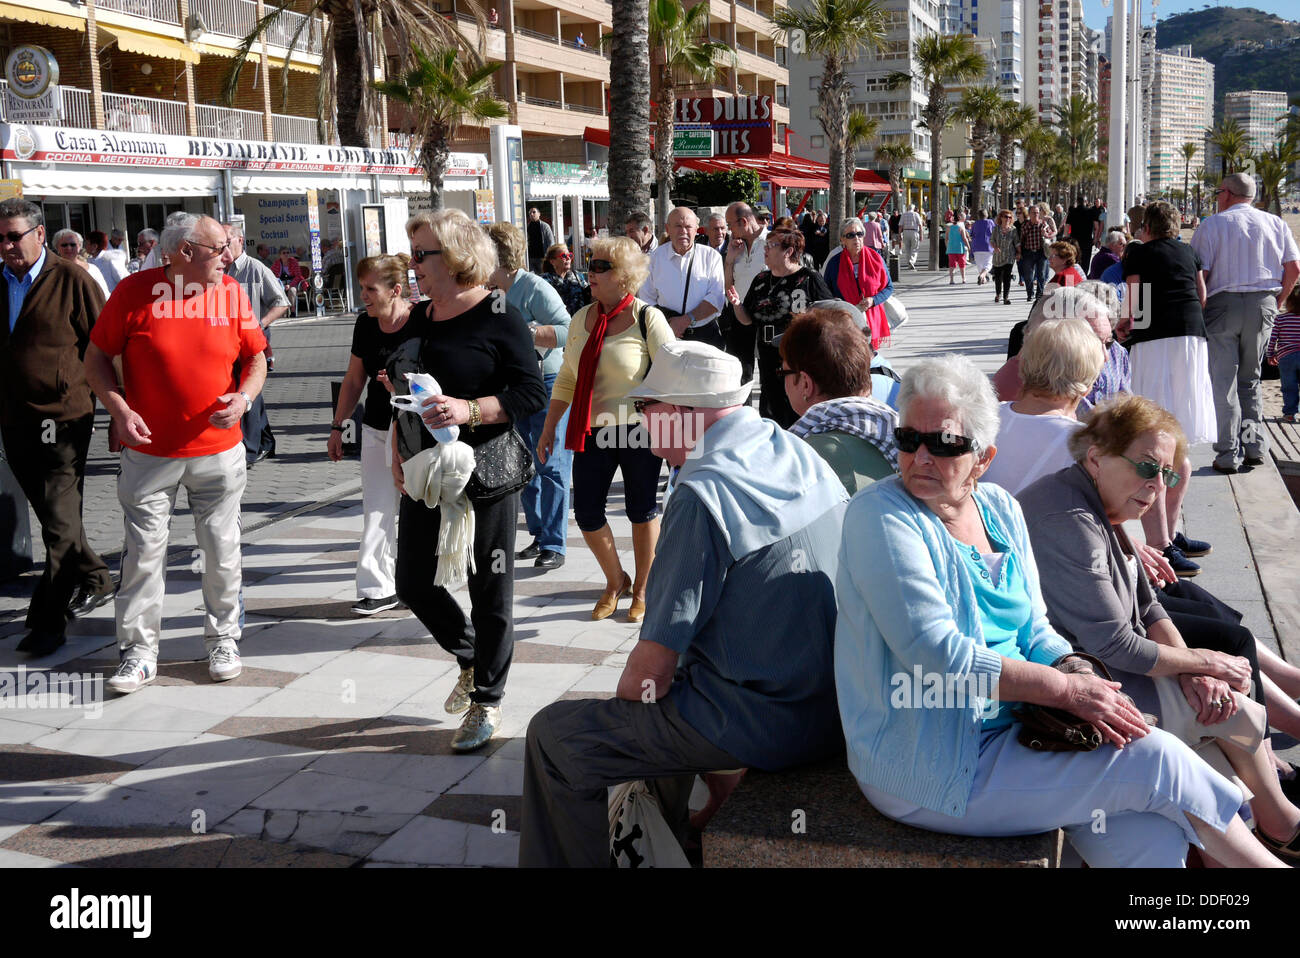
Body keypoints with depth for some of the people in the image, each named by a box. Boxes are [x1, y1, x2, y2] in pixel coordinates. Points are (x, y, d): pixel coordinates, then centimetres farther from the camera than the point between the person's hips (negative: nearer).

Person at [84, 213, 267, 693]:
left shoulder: (231, 293, 2)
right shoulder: (135, 290, -6)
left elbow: (256, 359, 10)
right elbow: (96, 358, 0)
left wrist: (244, 397, -10)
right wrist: (120, 410, -13)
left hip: (218, 451, 2)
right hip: (149, 452, -2)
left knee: (222, 552, 8)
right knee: (143, 553, 1)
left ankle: (223, 640, 26)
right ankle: (139, 653, 14)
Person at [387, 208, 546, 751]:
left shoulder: (497, 319, -10)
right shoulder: (417, 319, 11)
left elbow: (532, 393, -14)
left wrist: (470, 410, -25)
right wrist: (397, 453, 13)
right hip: (424, 477, 7)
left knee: (489, 591, 2)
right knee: (413, 583, 11)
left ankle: (487, 701, 18)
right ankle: (470, 659, 36)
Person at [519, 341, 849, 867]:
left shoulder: (704, 493, -21)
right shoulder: (800, 454, 5)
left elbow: (651, 670, -18)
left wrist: (626, 700, 3)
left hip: (760, 726, -9)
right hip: (830, 709, 9)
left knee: (553, 735, 1)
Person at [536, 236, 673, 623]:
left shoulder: (647, 318, -8)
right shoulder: (582, 319, 8)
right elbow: (567, 379, 15)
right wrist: (549, 428, 13)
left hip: (638, 431, -5)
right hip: (591, 431, 5)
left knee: (642, 510, 7)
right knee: (586, 512, 4)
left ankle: (642, 588, 27)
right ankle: (615, 582, 28)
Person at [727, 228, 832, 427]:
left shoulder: (810, 278, -4)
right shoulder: (761, 280, 13)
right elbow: (747, 320, 15)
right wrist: (737, 304, -4)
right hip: (768, 361, 6)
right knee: (769, 416, 9)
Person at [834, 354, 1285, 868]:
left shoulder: (999, 507, 8)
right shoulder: (882, 515, -14)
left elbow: (1034, 631, 12)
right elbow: (937, 652, -22)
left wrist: (1080, 673, -10)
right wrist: (1066, 688, -21)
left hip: (1012, 731, 7)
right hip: (931, 771, -7)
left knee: (1153, 839, -15)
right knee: (1155, 757, -12)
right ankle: (1261, 859, 11)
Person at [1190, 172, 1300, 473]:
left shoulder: (1212, 225, 0)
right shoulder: (1275, 223, 11)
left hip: (1223, 303, -3)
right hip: (1263, 305, 4)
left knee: (1224, 381, 0)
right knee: (1250, 379, 15)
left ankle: (1229, 454, -2)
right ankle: (1255, 445, 10)